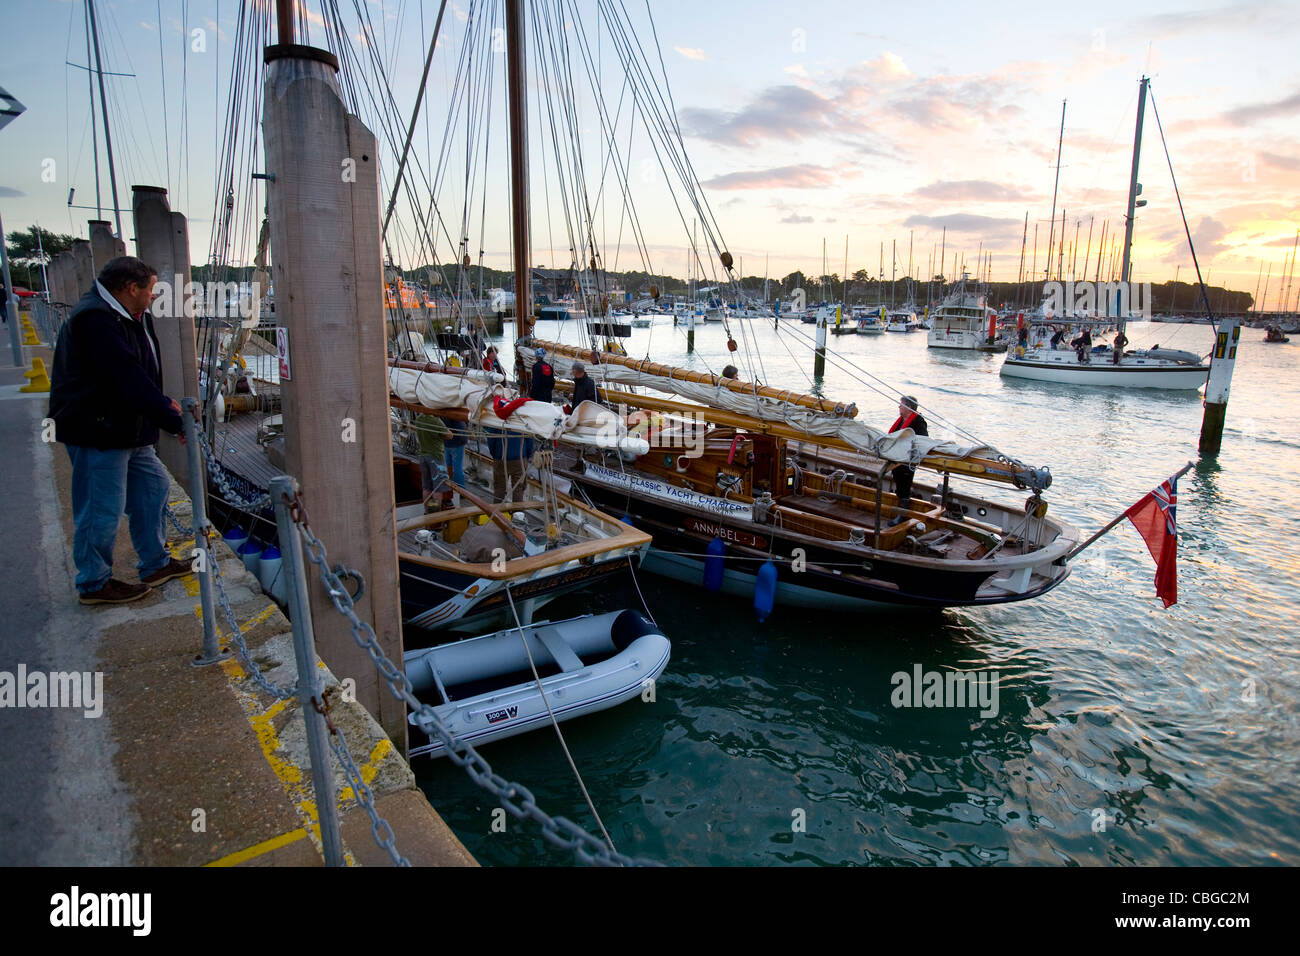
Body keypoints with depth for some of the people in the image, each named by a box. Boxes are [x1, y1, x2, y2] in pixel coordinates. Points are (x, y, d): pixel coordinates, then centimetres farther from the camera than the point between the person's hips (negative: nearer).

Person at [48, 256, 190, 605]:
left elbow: (142, 371, 20)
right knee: (103, 508, -1)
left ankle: (155, 564, 28)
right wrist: (174, 422, -28)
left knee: (154, 485, 15)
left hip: (127, 429, 11)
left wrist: (162, 403, 8)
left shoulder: (128, 316, 12)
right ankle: (94, 583, 16)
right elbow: (130, 380, -28)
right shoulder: (97, 321, -22)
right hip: (97, 432, -11)